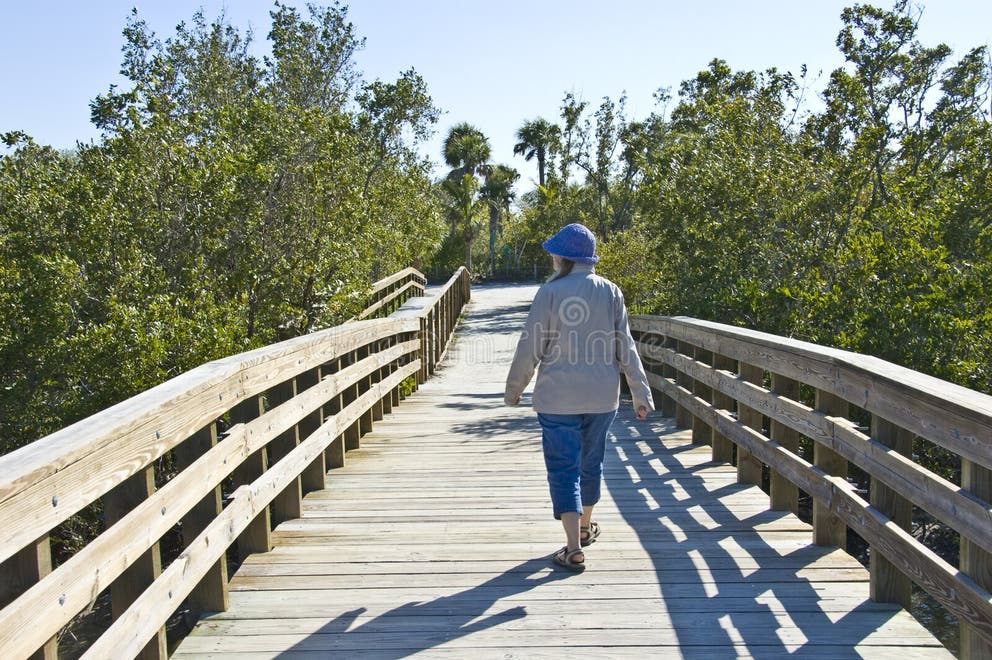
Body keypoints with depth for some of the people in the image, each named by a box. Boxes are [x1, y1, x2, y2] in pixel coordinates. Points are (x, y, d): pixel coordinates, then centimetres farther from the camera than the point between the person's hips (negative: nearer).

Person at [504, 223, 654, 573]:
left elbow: (530, 348, -7)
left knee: (563, 469, 2)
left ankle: (574, 549, -1)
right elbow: (625, 348, 0)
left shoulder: (550, 292, -11)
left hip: (559, 399, -4)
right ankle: (585, 527, 40)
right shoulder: (611, 292, -1)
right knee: (591, 462, 20)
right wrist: (641, 393, 5)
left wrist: (513, 390, 6)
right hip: (602, 398, 4)